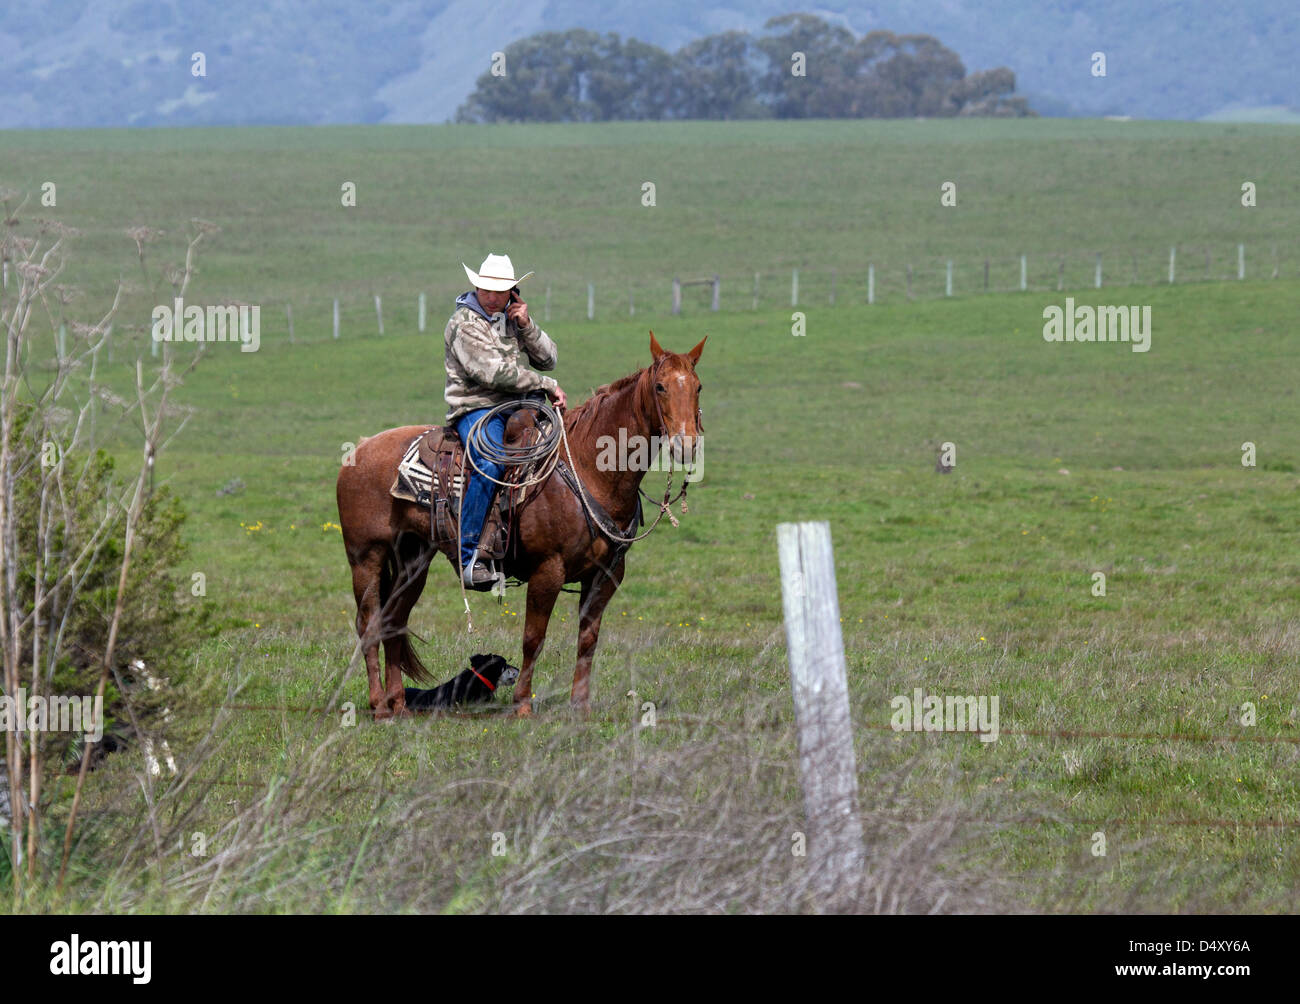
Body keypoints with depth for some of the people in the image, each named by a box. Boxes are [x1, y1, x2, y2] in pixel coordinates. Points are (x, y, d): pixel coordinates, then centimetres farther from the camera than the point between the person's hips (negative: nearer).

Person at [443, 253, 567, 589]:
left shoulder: (512, 318, 16)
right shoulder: (465, 322, -8)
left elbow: (548, 360, 13)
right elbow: (494, 372, -18)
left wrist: (527, 326, -4)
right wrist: (547, 385, -14)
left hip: (515, 409, 8)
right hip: (475, 408, -8)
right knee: (491, 464, -34)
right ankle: (468, 558, -36)